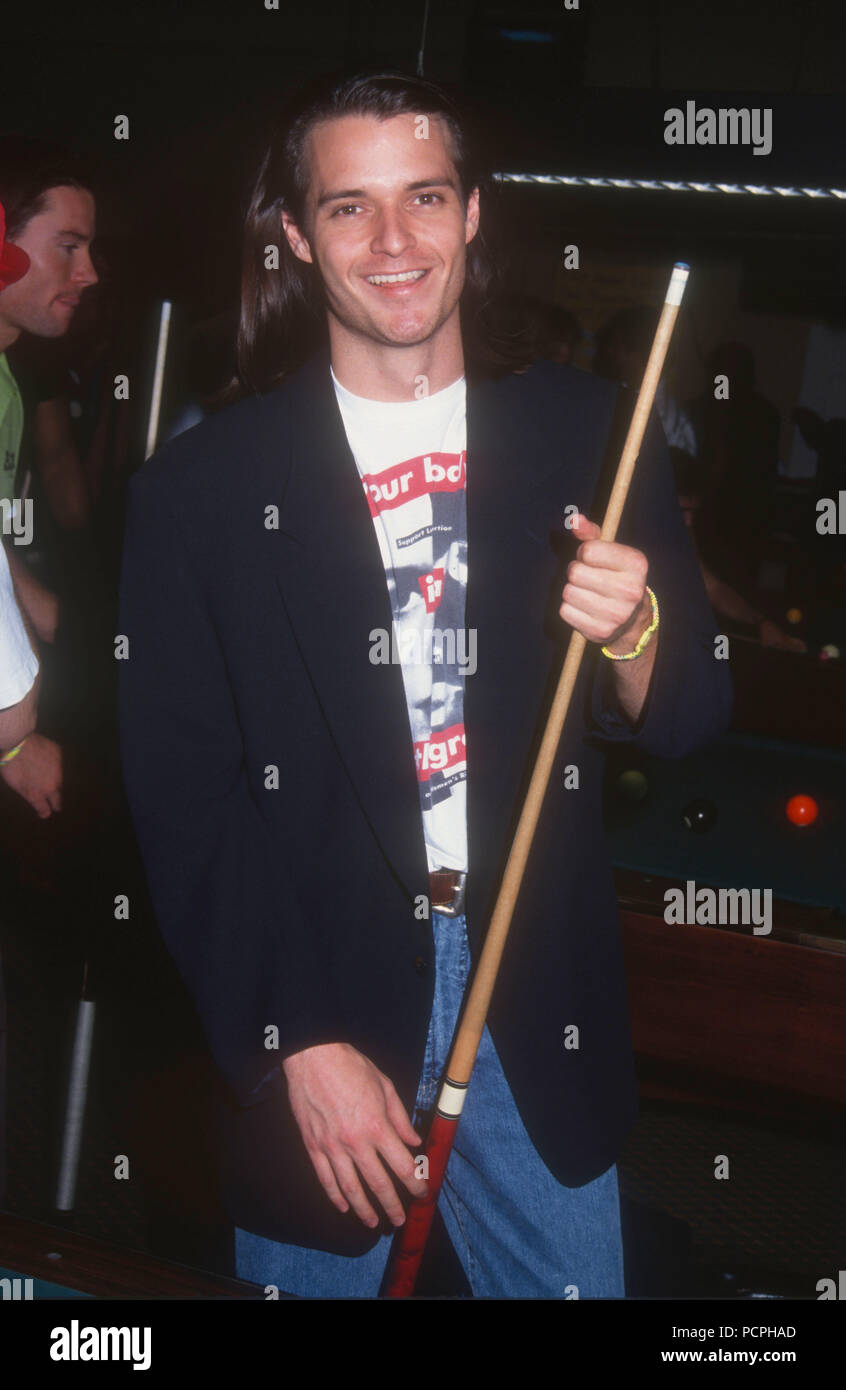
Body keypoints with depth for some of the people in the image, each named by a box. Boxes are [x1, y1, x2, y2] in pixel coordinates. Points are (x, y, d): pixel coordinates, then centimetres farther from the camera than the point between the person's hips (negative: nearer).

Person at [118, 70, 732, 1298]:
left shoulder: (588, 436, -1)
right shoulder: (204, 484, -6)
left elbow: (687, 722, 4)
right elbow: (180, 795, -4)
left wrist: (631, 636, -19)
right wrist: (298, 1044, -9)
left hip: (540, 999, 2)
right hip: (312, 1000, -1)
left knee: (573, 1277, 14)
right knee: (314, 1268, 14)